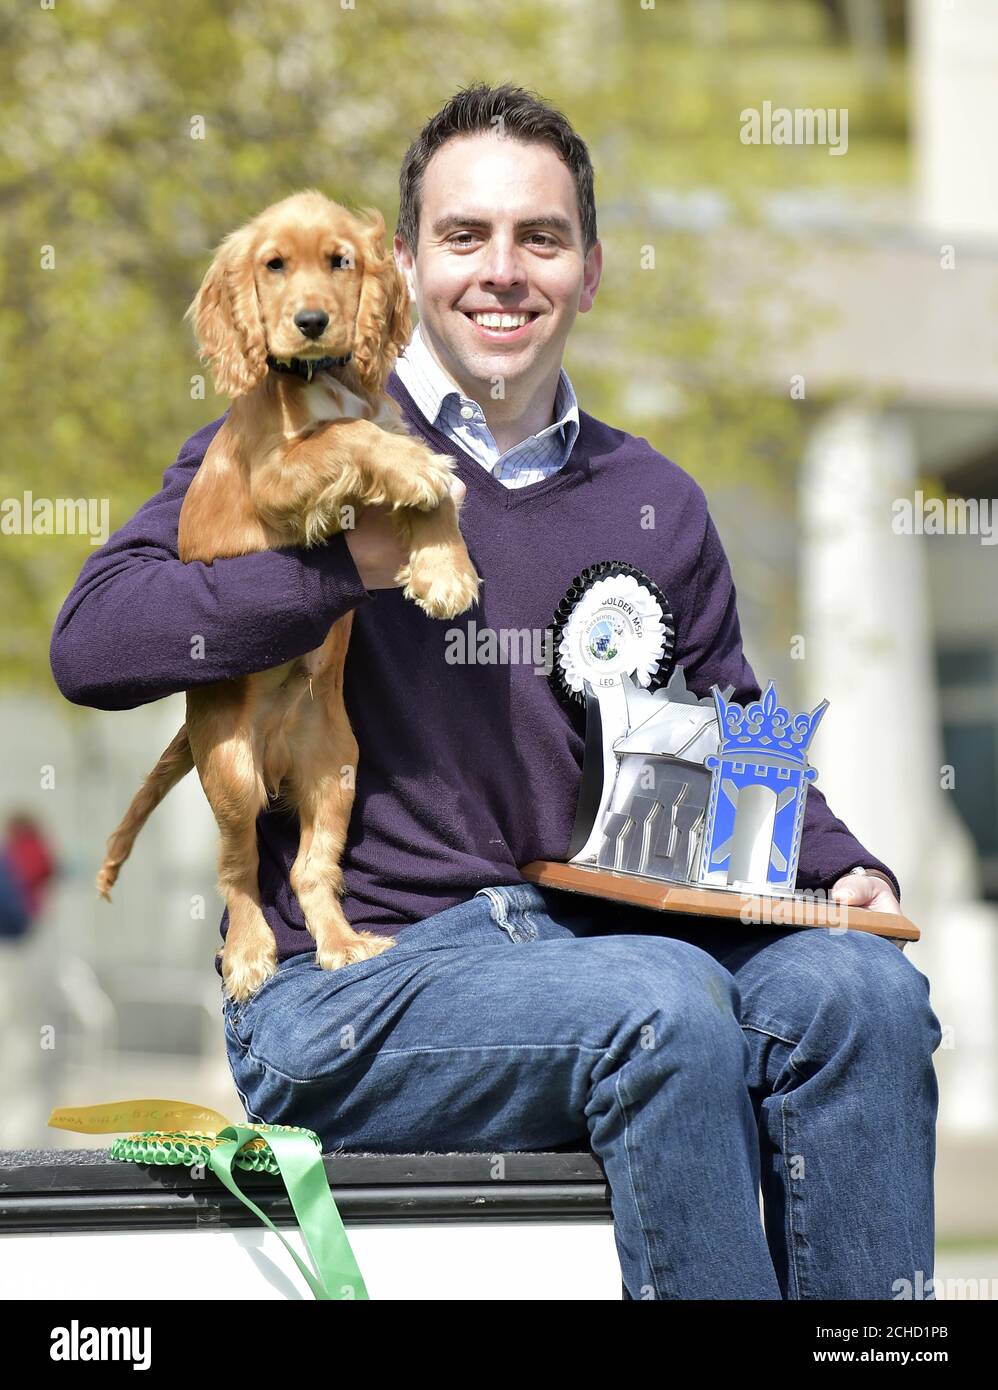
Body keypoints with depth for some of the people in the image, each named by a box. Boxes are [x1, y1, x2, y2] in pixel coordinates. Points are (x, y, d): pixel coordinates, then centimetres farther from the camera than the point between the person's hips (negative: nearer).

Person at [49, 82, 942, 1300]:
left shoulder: (654, 506, 18)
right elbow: (91, 640, -9)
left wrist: (837, 871, 3)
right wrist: (349, 561, -18)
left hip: (582, 945, 5)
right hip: (341, 989, -5)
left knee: (860, 985, -22)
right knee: (666, 1001, -32)